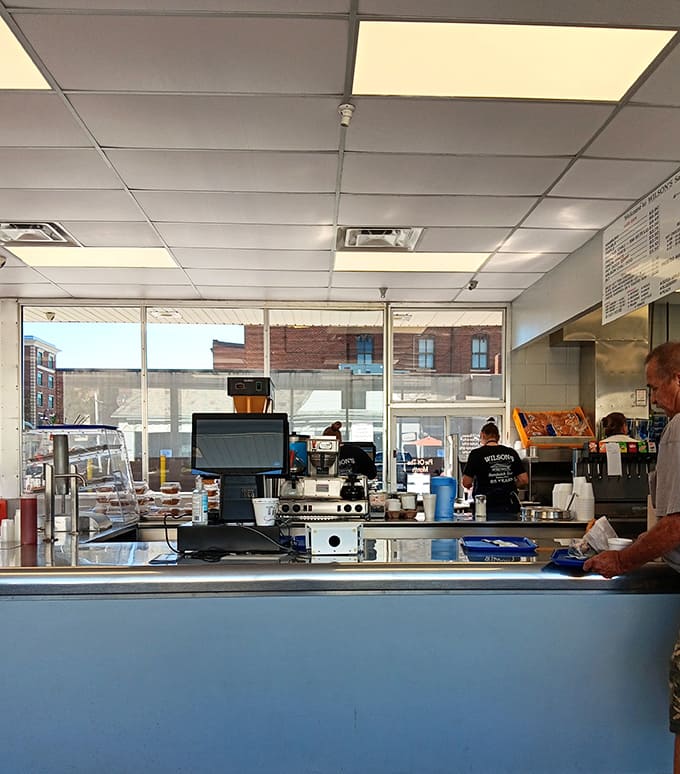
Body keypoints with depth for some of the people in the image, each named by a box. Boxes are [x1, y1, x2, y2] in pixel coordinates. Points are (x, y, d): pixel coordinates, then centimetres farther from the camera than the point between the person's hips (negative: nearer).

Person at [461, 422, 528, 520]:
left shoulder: (476, 454, -6)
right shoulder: (511, 453, 5)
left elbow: (466, 483, -5)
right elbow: (524, 480, 5)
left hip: (487, 509, -3)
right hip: (510, 509, 3)